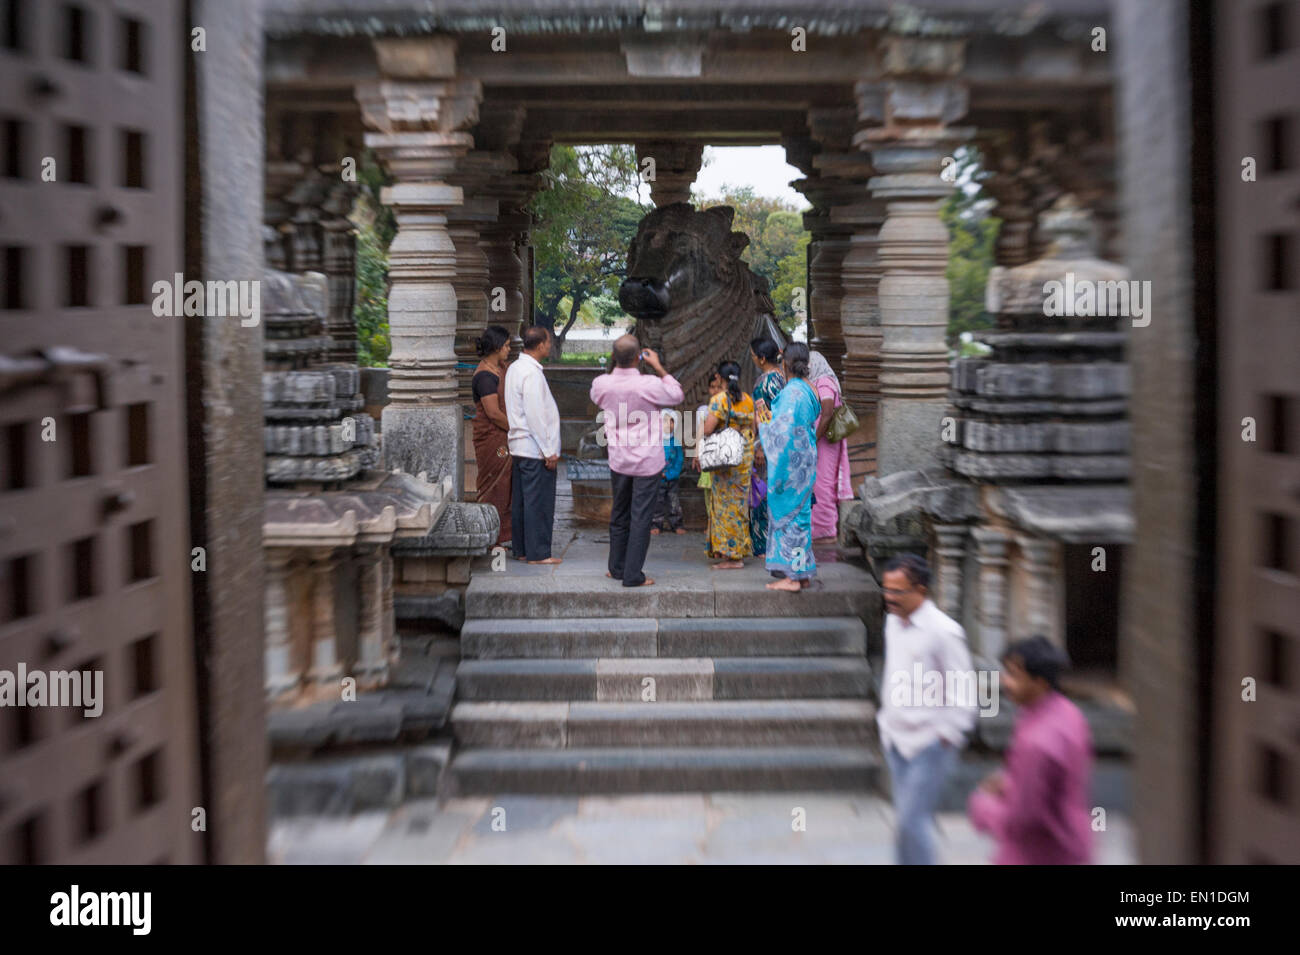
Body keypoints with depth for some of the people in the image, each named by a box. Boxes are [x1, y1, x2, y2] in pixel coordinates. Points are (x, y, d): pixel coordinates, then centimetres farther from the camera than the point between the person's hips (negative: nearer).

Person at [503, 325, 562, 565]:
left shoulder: (514, 368, 11)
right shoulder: (532, 373, -18)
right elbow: (536, 415, -21)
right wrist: (549, 451, -16)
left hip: (519, 446, 10)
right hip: (535, 448, -10)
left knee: (520, 500, 13)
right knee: (538, 501, -3)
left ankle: (521, 549, 20)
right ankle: (538, 553, 2)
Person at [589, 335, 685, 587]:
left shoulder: (601, 384, -7)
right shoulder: (649, 385, -19)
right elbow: (678, 395, -2)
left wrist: (614, 366, 12)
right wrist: (658, 367, 1)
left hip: (618, 459, 4)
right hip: (647, 461, -4)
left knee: (619, 514, 18)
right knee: (641, 517, 2)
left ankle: (617, 568, 29)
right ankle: (633, 575, 4)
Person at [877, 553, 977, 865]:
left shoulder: (944, 631, -18)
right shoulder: (893, 622, 5)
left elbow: (962, 694, -14)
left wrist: (946, 736, -14)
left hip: (929, 745, -7)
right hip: (896, 739, 7)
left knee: (912, 820, -8)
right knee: (908, 818, 16)